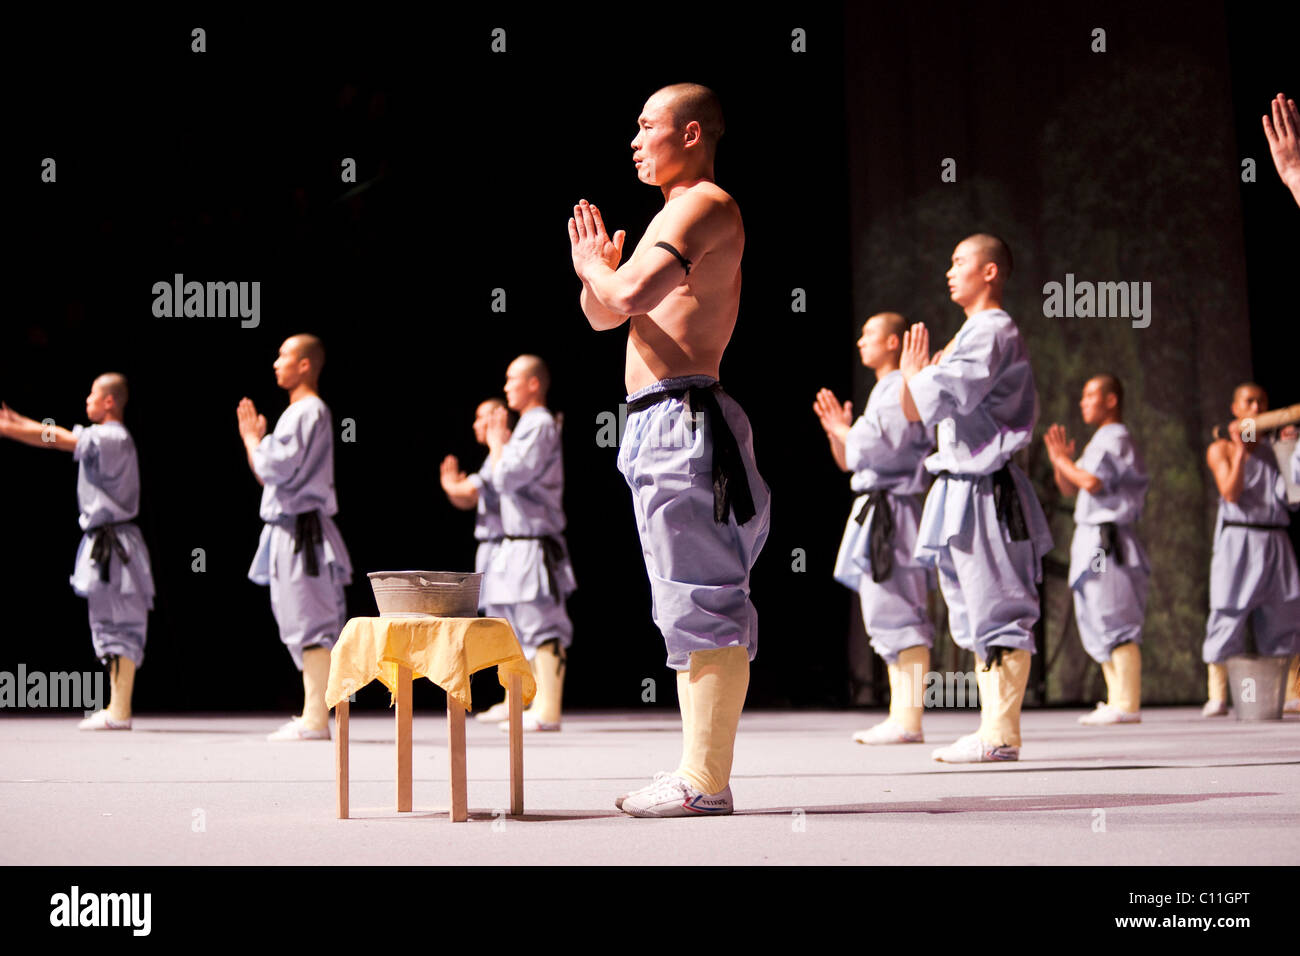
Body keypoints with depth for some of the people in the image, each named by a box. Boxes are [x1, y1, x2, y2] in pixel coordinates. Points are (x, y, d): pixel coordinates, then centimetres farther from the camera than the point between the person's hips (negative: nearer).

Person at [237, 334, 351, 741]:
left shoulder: (308, 411, -12)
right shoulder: (301, 411, 19)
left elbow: (277, 468, -19)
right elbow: (268, 475, 23)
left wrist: (253, 437, -3)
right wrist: (254, 438, 12)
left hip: (300, 532, -10)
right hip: (289, 528, 10)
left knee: (309, 623, -10)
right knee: (305, 626, 12)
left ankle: (315, 719, -11)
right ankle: (312, 716, 16)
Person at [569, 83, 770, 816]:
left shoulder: (705, 205, -8)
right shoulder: (679, 213, 23)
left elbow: (630, 296, -23)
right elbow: (604, 316, 28)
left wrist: (594, 265, -3)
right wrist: (598, 270, 9)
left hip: (682, 419, -11)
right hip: (660, 426, 11)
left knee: (703, 603, -10)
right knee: (692, 606, 11)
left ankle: (706, 782, -10)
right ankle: (700, 772, 16)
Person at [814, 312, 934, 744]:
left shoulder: (902, 390, -9)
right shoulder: (881, 392, 22)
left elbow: (884, 449, -20)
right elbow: (849, 461, 25)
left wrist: (845, 431, -4)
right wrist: (836, 431, 8)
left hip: (891, 511, -10)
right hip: (873, 511, 10)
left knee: (896, 614, -12)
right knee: (888, 615, 10)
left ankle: (908, 721, -12)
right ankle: (900, 717, 14)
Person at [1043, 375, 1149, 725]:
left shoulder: (1117, 440, -9)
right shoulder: (1100, 442, 22)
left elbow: (1091, 482, -22)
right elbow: (1069, 489, 22)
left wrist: (1062, 460, -8)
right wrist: (1061, 462, 6)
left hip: (1109, 540, -10)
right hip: (1091, 540, 10)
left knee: (1116, 622, -11)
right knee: (1096, 622, 11)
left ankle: (1127, 705, -12)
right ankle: (1116, 701, 15)